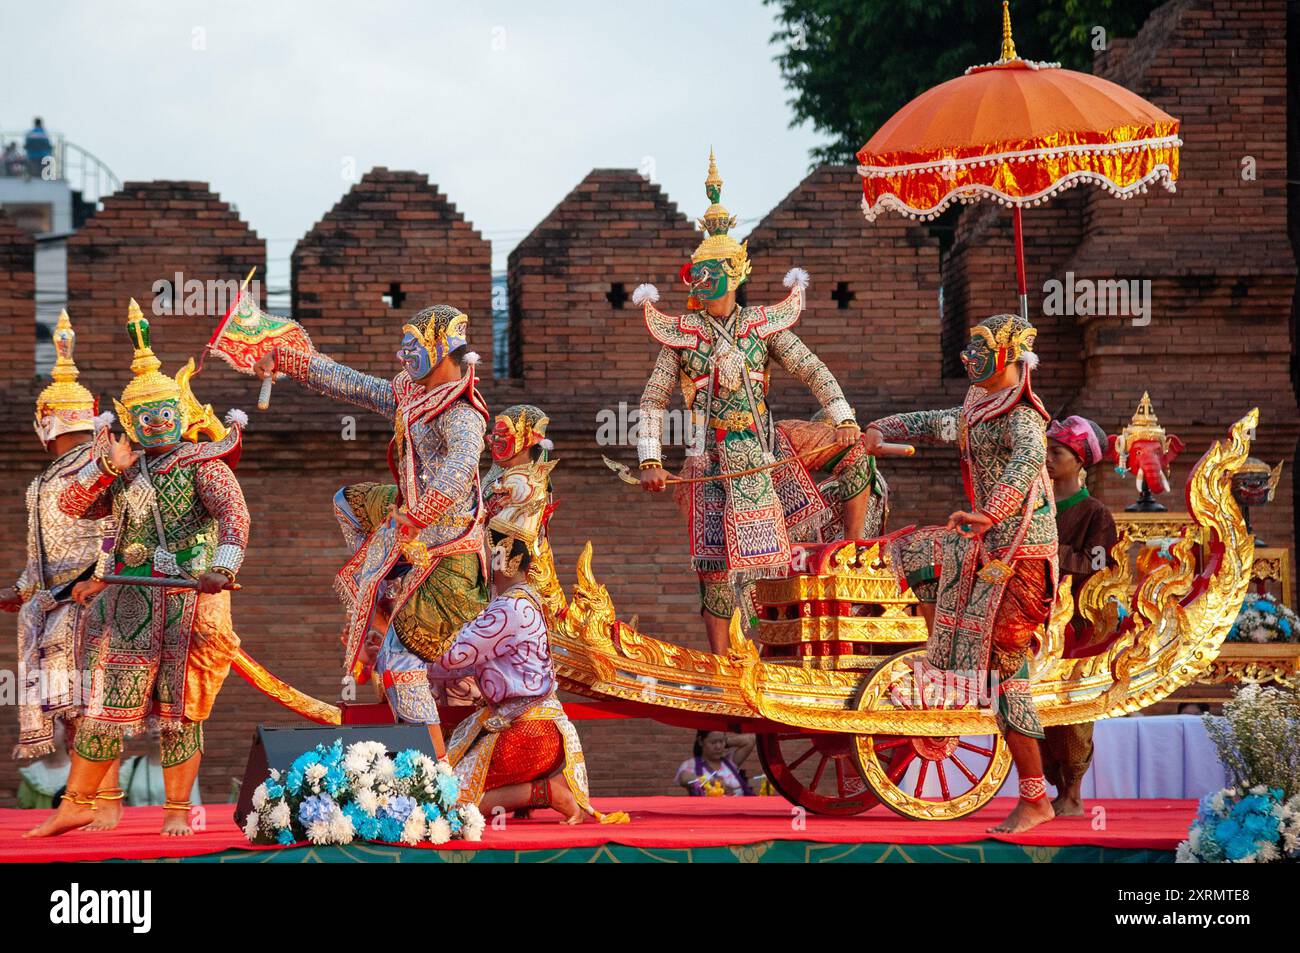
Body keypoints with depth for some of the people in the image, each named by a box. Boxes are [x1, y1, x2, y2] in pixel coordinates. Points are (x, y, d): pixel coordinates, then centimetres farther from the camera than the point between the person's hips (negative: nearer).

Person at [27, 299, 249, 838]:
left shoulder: (203, 464, -1)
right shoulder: (123, 470, 16)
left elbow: (234, 514, -16)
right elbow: (72, 505, 9)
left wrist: (223, 567, -34)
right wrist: (107, 467, -6)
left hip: (184, 598, -4)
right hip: (126, 601, 4)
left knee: (178, 709, 0)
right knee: (105, 703, 5)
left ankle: (178, 810, 6)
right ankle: (76, 805, 11)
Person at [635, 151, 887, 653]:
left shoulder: (763, 325, 2)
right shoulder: (682, 334, -2)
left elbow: (812, 371, -1)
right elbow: (652, 401, 0)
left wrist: (843, 421, -15)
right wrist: (650, 462, -11)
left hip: (767, 445, 2)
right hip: (716, 458, -2)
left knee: (853, 450, -6)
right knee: (716, 563, -3)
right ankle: (719, 660, 7)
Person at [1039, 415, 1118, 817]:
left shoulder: (1095, 514, -4)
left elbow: (1096, 569, -12)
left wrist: (1053, 552, -16)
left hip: (1077, 622, -6)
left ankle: (1073, 797, 2)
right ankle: (1059, 792, 12)